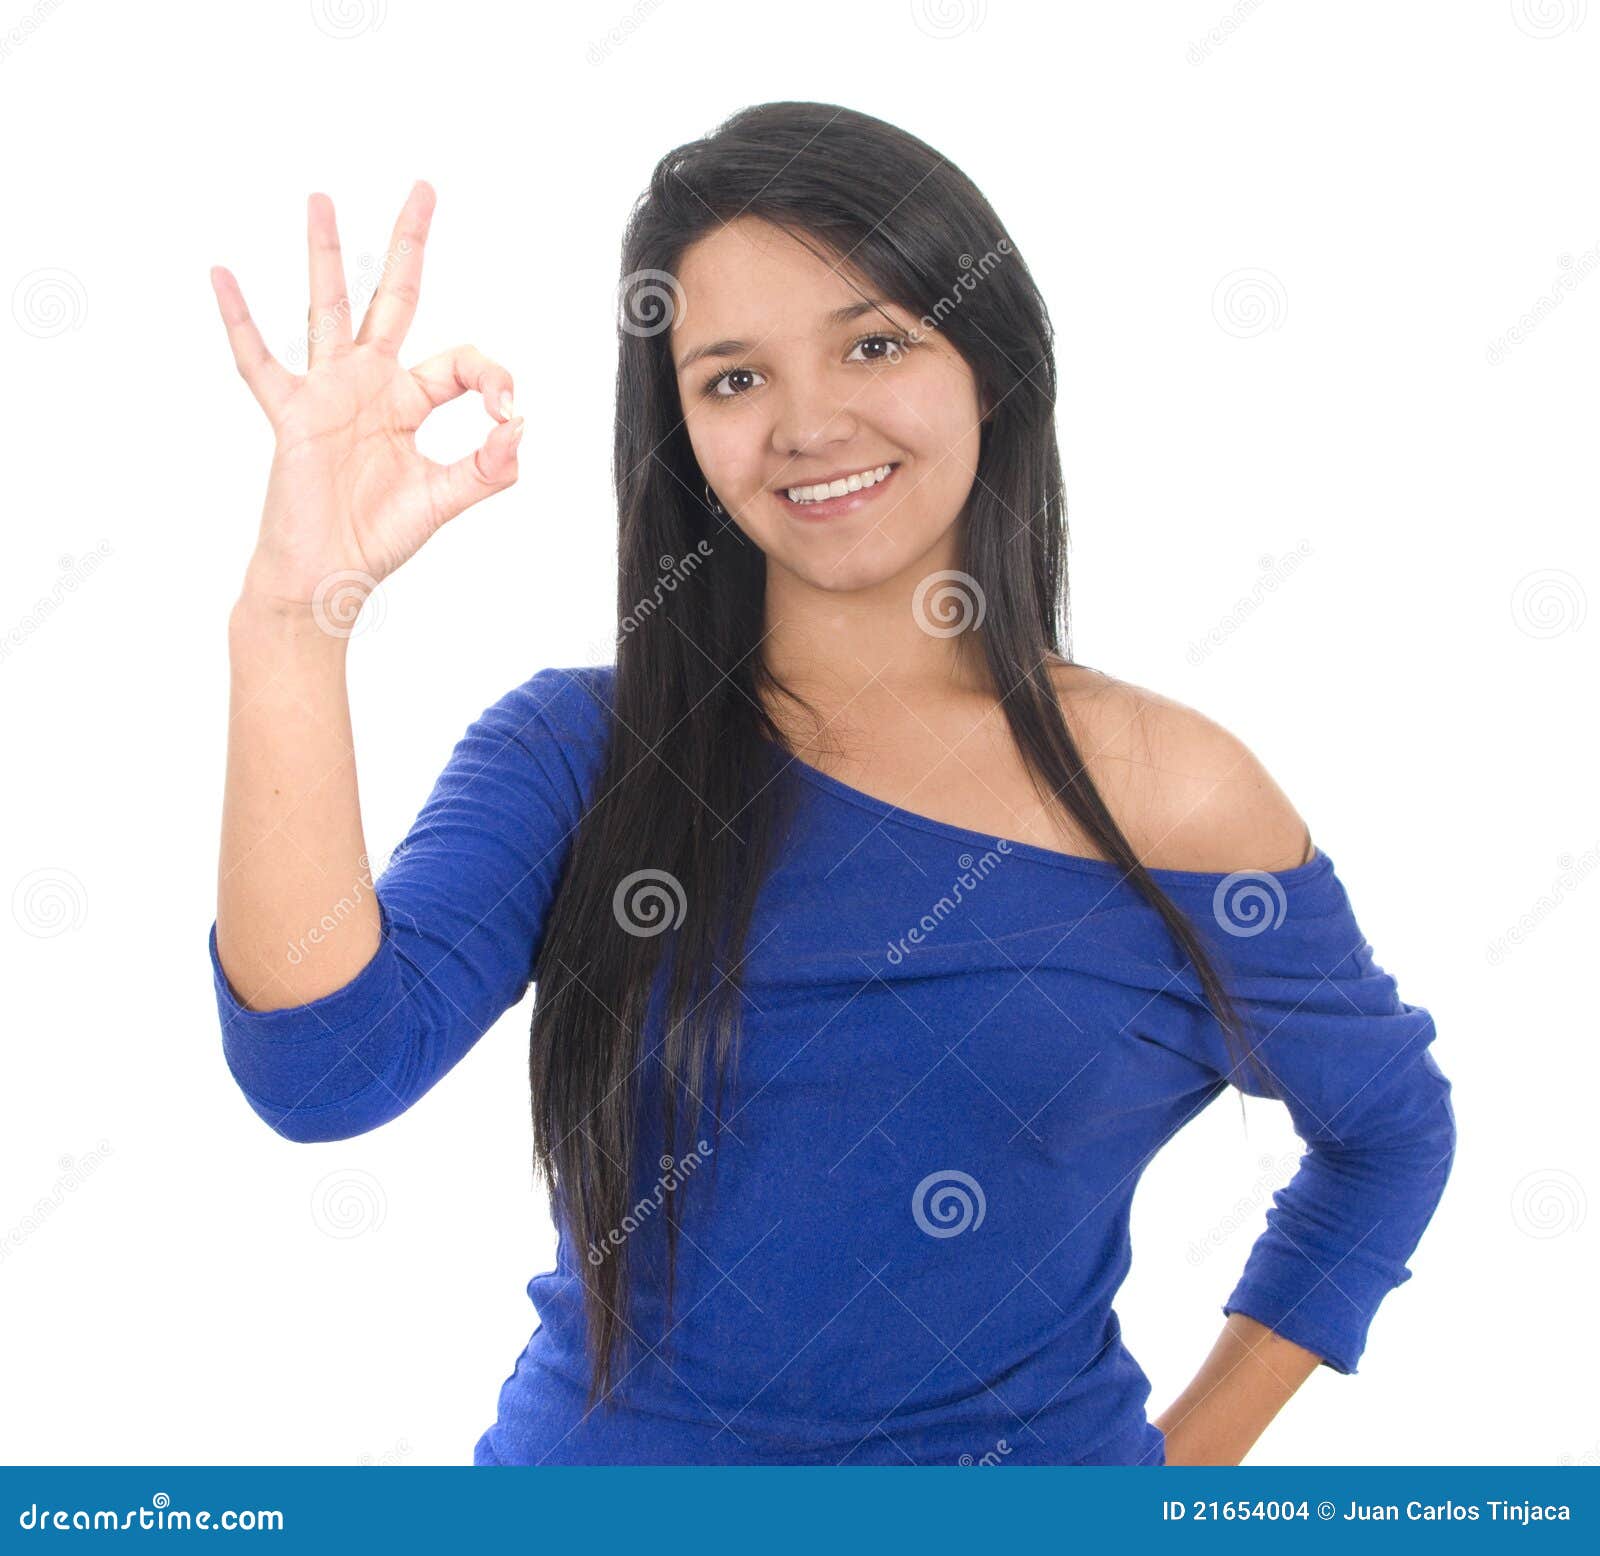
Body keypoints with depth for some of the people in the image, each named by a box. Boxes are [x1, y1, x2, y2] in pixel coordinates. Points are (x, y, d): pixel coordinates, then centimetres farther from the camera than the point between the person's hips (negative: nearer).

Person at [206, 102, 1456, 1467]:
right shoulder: (572, 755, -10)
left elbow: (1390, 1129, 3)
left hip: (1025, 1456, 0)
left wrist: (1198, 1447, -1)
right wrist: (297, 612, -30)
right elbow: (325, 1069, -23)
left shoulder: (1173, 803, -12)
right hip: (598, 1452, 1)